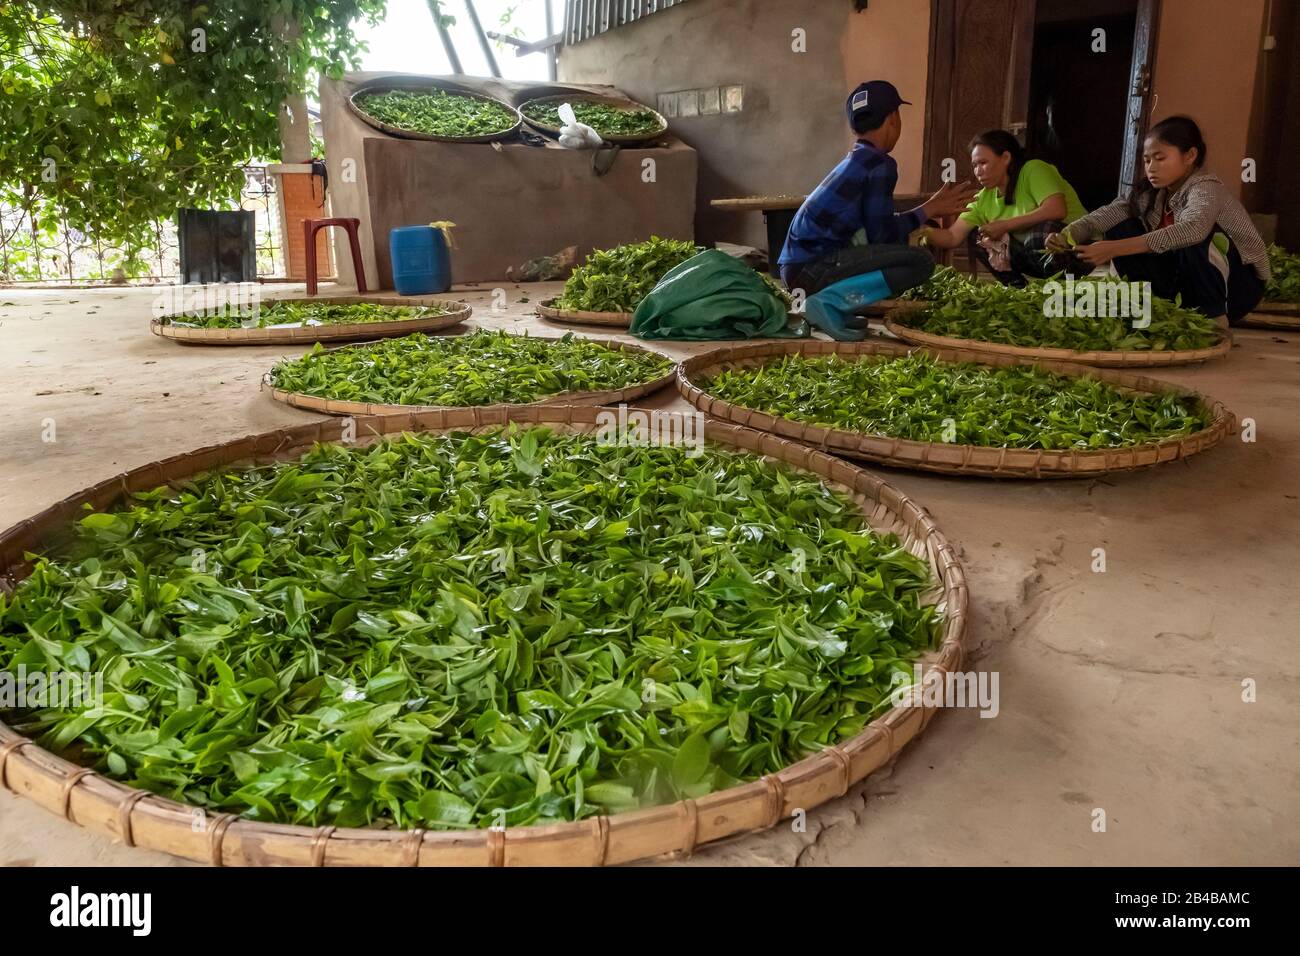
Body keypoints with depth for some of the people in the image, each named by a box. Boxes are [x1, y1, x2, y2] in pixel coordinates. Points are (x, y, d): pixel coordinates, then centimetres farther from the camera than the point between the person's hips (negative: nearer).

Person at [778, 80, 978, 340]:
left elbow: (877, 226, 24)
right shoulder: (880, 164, -8)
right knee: (921, 261, -11)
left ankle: (824, 301, 9)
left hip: (799, 265, 9)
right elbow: (883, 237, -8)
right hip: (811, 267, -9)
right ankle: (830, 302, -16)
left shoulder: (854, 161, 19)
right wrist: (930, 209, 7)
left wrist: (932, 209, 35)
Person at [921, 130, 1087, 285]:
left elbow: (1056, 210, -28)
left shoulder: (1034, 170, -13)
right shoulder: (984, 199, 5)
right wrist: (924, 233, -20)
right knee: (976, 237, 0)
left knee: (1041, 229, -36)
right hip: (1034, 257, 7)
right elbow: (953, 237, 0)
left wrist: (1005, 225, -22)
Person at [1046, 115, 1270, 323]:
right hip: (1187, 281, 6)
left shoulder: (1207, 188, -22)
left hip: (1239, 285, -6)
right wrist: (1066, 236, -35)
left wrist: (1114, 249, -51)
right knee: (1122, 229, -5)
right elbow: (1106, 215, -14)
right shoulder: (1150, 193, -1)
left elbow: (1192, 230, -44)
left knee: (1197, 237, -34)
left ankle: (1213, 312, -15)